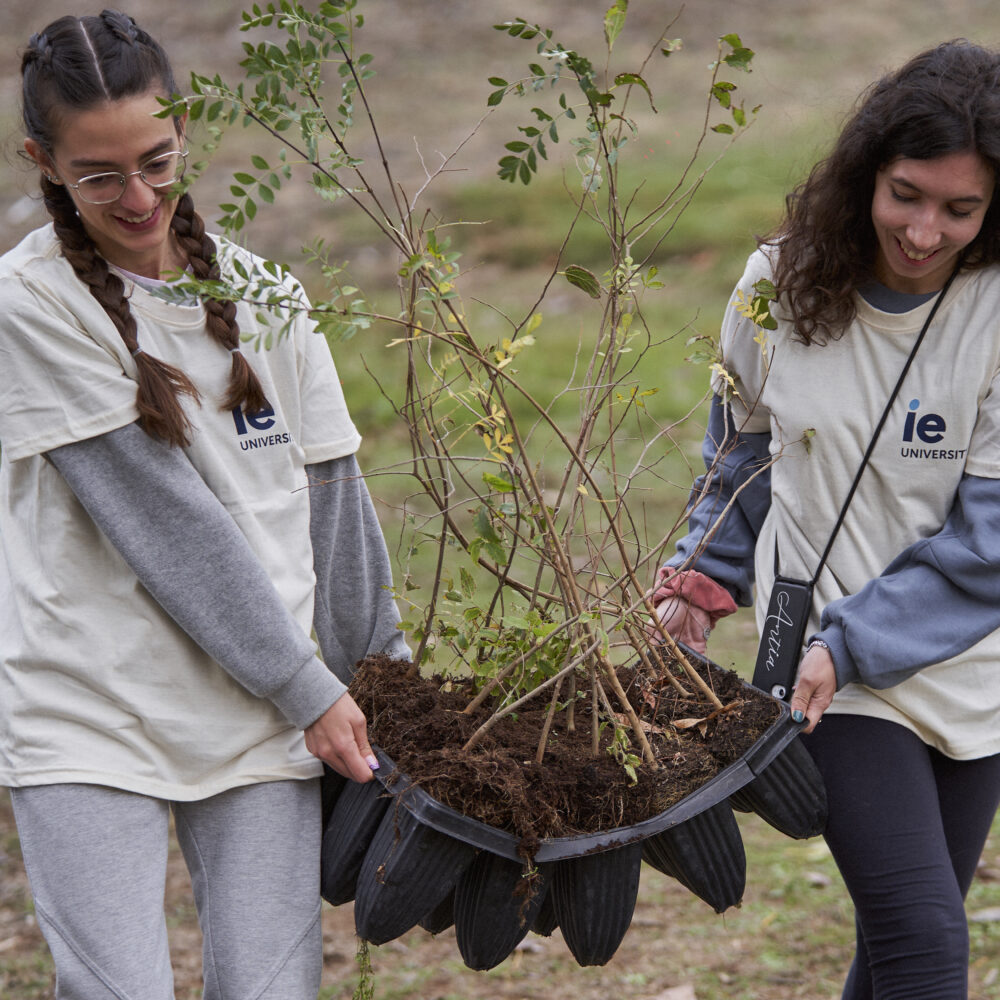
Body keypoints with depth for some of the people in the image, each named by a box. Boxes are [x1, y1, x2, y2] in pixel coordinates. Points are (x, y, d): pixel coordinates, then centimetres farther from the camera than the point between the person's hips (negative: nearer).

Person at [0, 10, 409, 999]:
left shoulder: (260, 290, 7)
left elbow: (331, 493, 13)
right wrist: (306, 690, -12)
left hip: (263, 726, 4)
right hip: (87, 720, -4)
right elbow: (161, 518, -12)